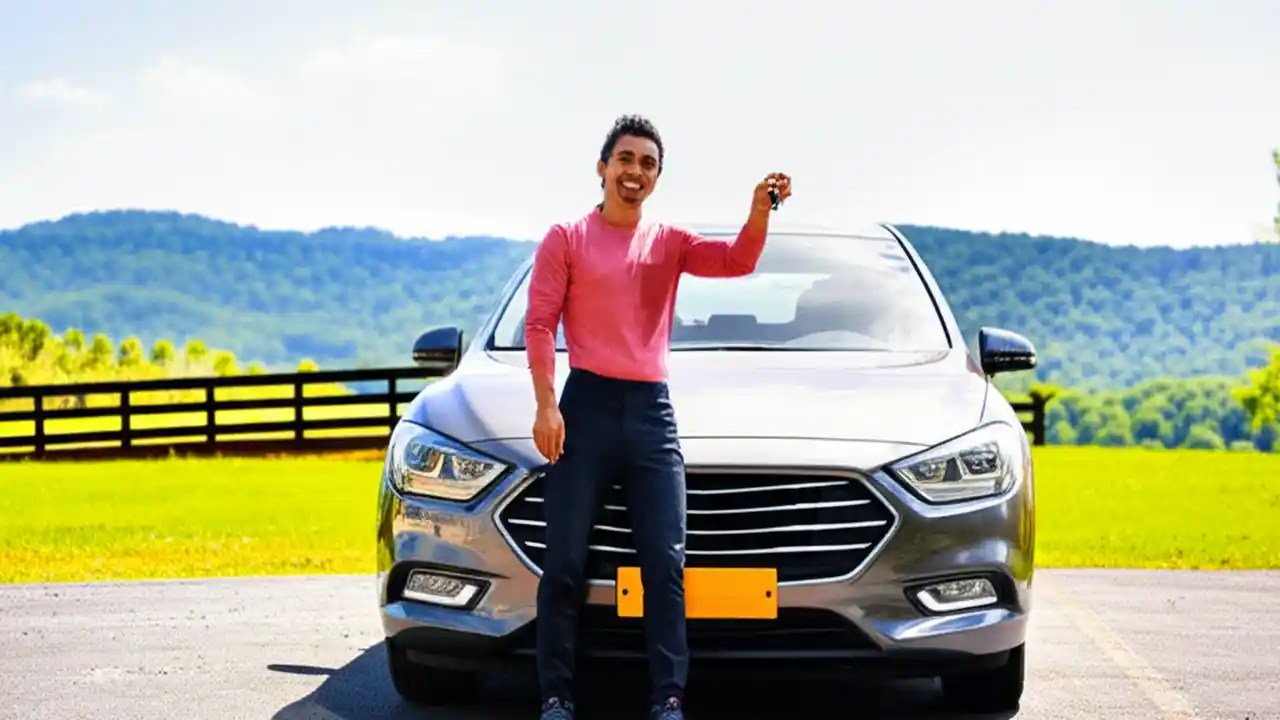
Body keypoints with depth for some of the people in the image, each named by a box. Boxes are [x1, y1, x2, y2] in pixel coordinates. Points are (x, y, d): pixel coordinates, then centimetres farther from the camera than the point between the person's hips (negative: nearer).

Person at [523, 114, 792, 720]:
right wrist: (546, 405, -11)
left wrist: (760, 211, -23)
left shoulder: (670, 243, 14)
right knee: (565, 562, -1)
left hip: (653, 410, 3)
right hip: (586, 404, -3)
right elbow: (539, 324, 0)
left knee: (665, 563, -2)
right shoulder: (567, 239, 6)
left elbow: (736, 261, -3)